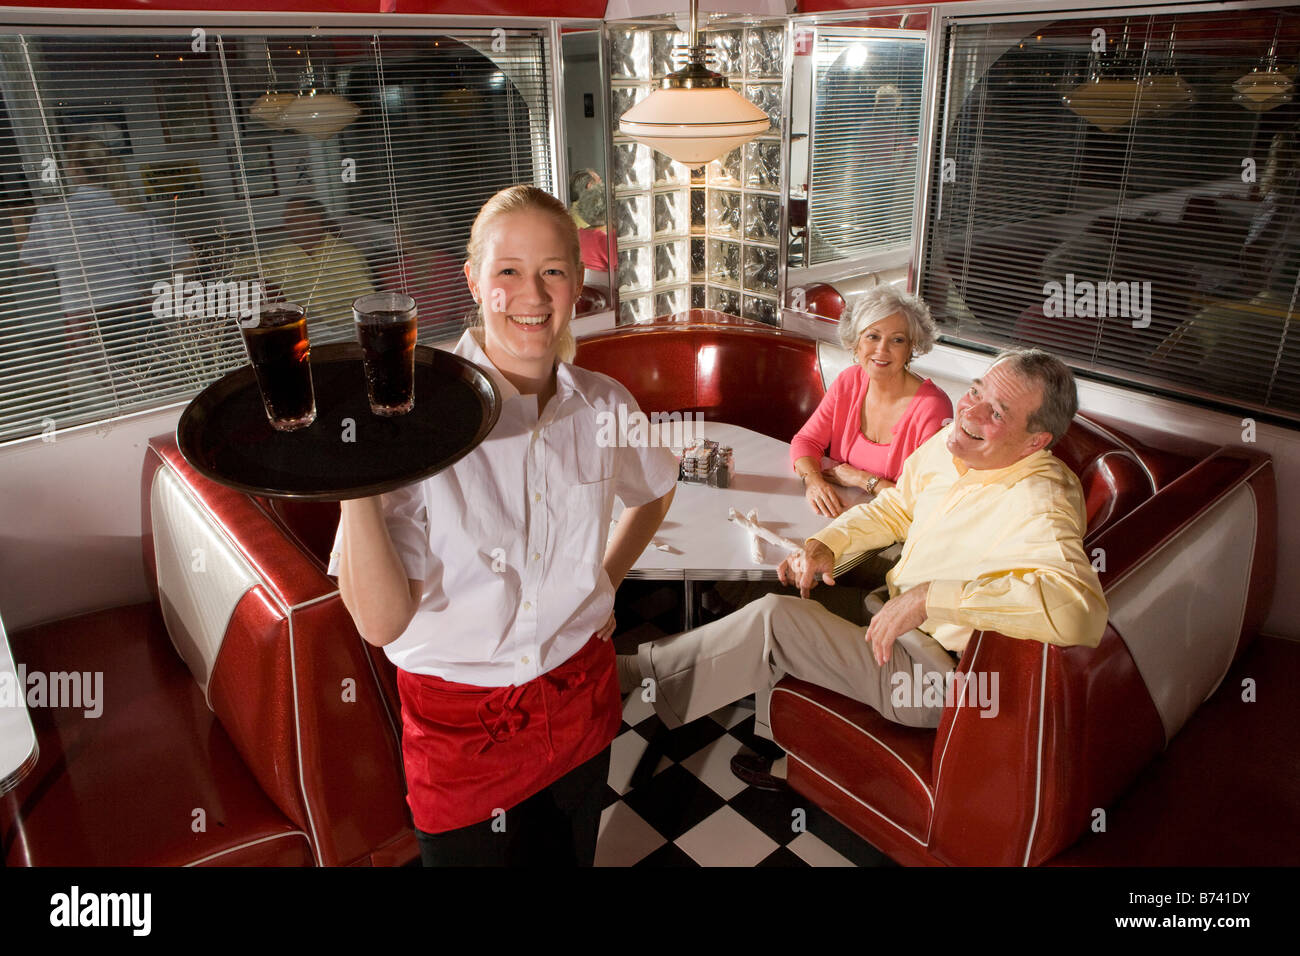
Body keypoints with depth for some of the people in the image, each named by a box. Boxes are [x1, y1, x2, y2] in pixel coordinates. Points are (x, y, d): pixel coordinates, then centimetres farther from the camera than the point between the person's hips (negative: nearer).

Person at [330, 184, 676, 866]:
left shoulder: (603, 406, -8)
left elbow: (654, 492, 15)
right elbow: (382, 622, -25)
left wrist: (605, 582, 6)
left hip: (580, 700, 4)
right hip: (458, 724, -3)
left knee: (569, 854, 24)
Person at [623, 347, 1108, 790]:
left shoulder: (1037, 503, -29)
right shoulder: (951, 443, -4)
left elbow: (1078, 608, -46)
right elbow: (896, 507, 12)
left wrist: (928, 597, -43)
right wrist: (825, 544, -6)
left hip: (940, 673, -9)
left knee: (773, 619, -15)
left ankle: (641, 671, 7)